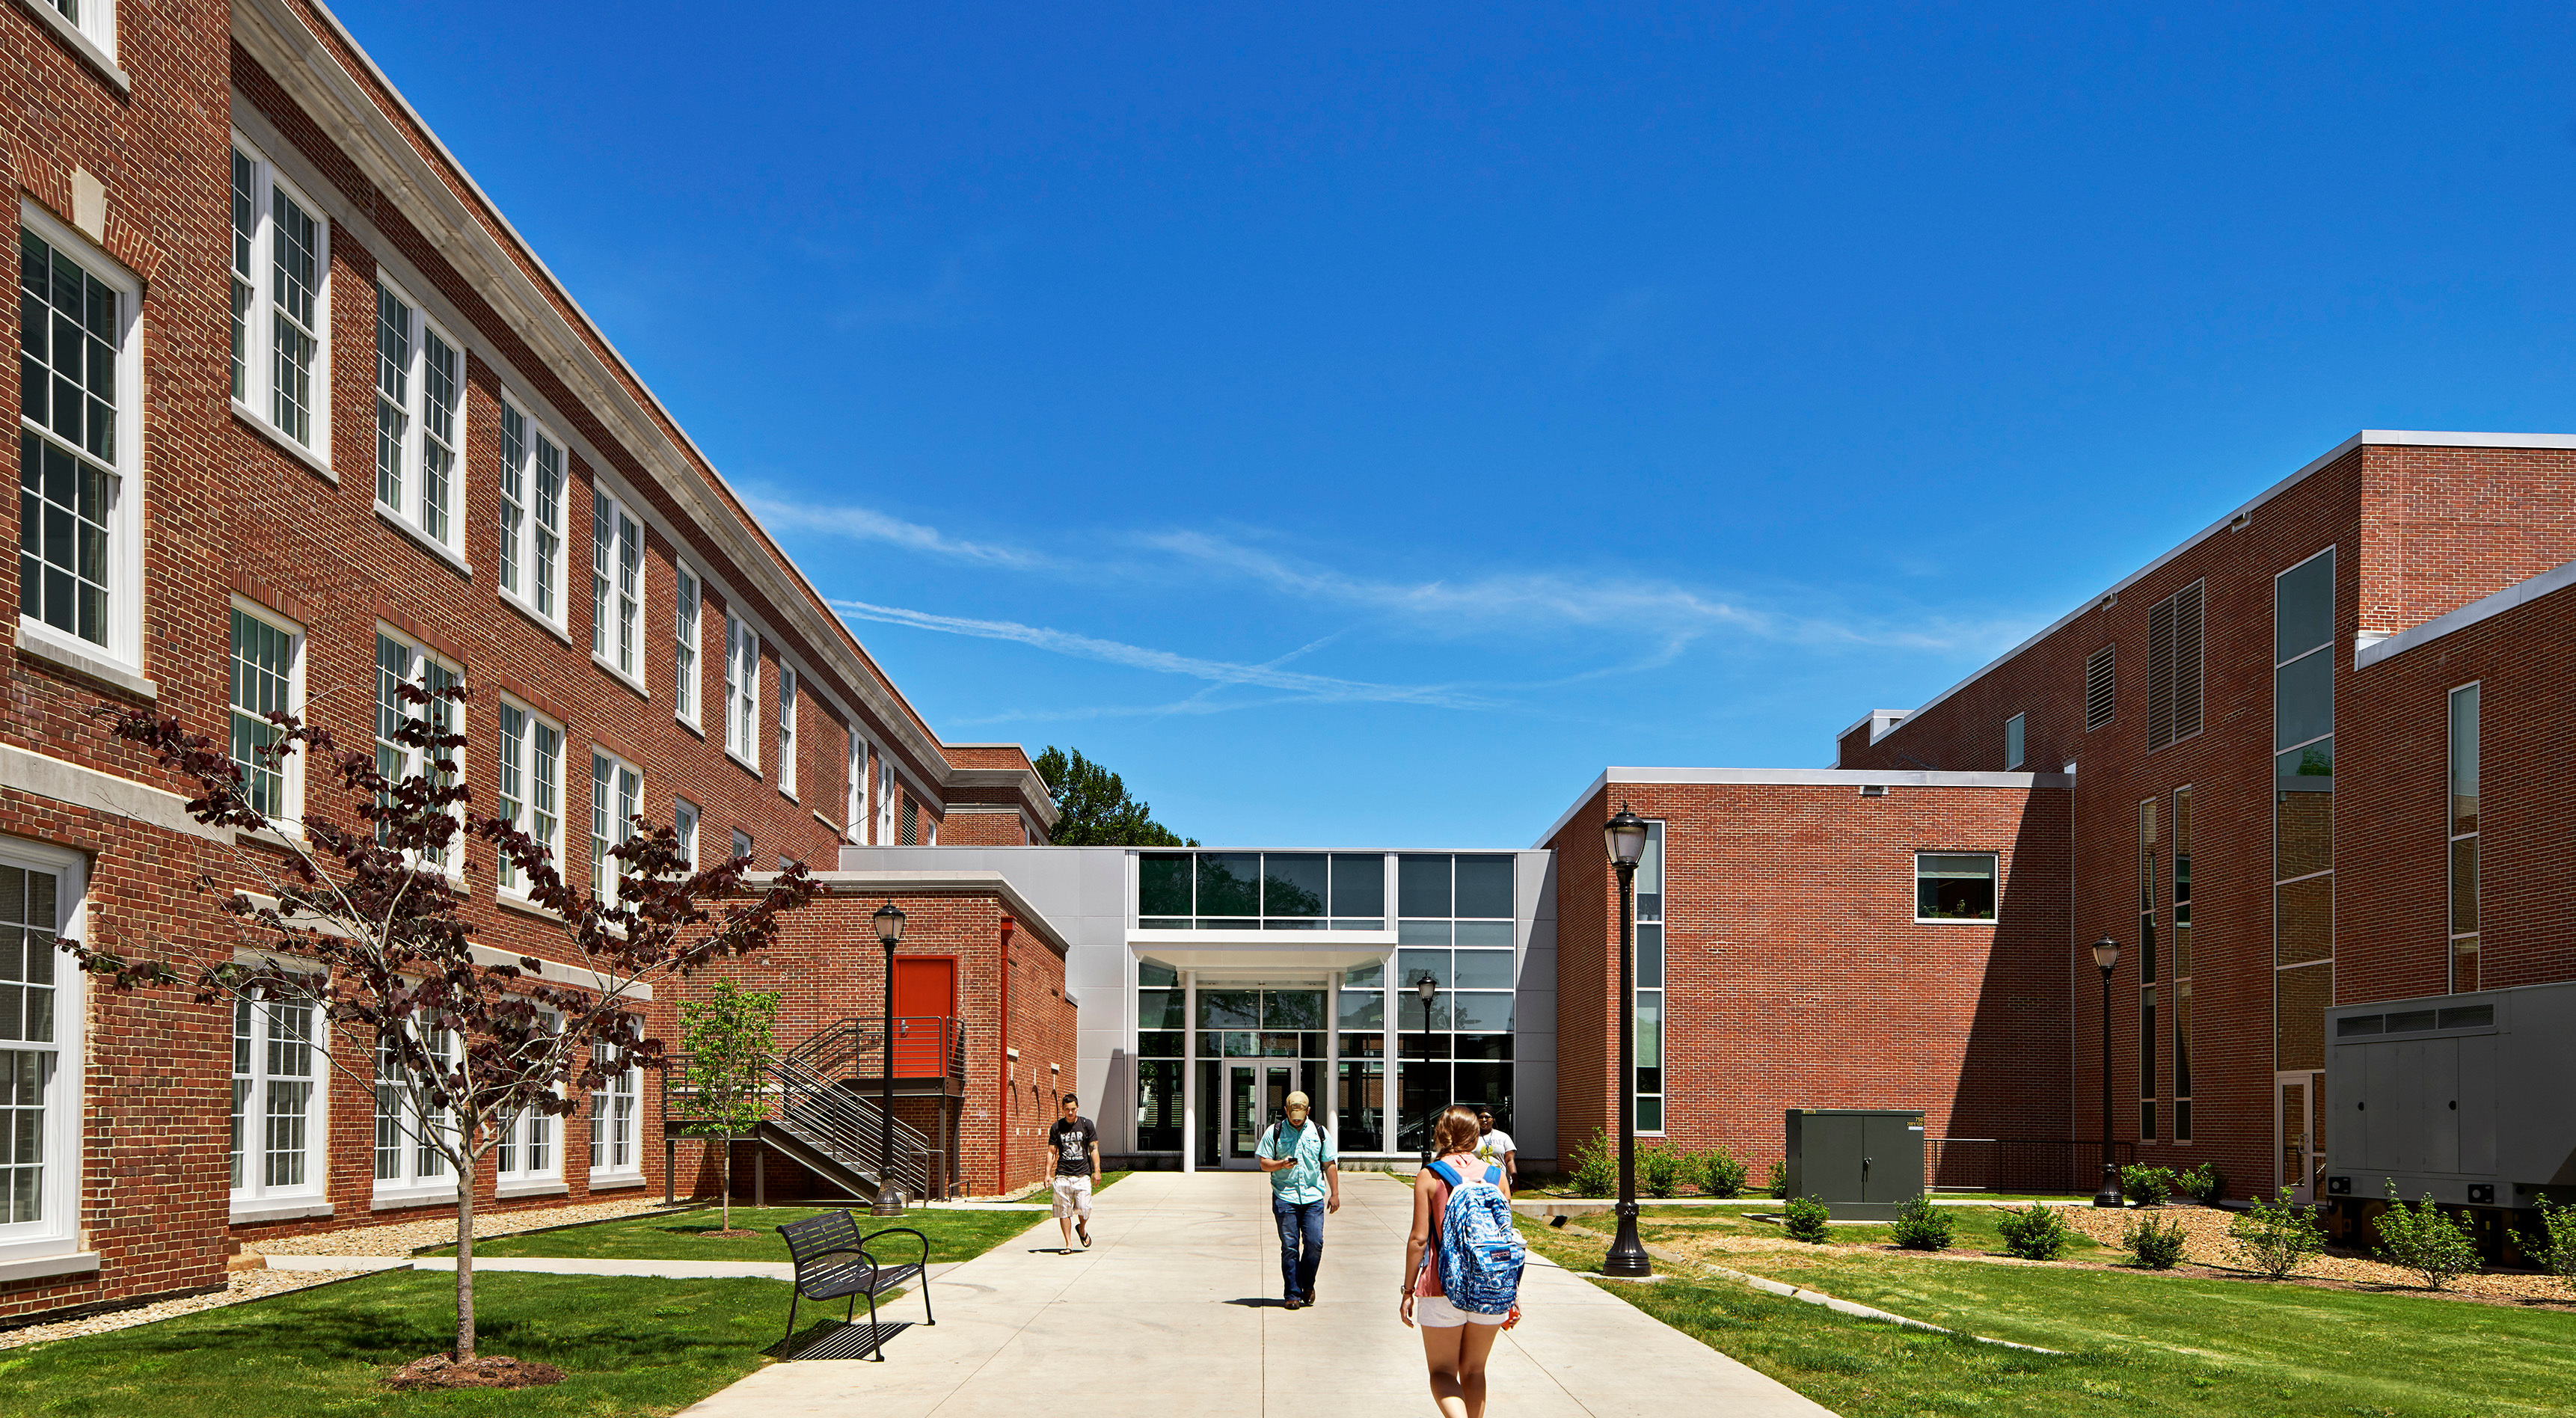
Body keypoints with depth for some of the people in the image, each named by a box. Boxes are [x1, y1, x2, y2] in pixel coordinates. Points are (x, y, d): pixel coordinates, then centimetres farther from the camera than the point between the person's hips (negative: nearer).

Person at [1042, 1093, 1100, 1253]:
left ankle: (1082, 1229, 24)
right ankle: (1068, 1244, 5)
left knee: (1084, 1209, -8)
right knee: (1064, 1210, -3)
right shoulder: (1056, 1127, 6)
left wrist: (1096, 1170, -5)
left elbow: (1094, 1149, 4)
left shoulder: (1086, 1124, 4)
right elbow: (1051, 1151, 8)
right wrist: (1048, 1173, 0)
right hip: (1062, 1175, 1)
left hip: (1082, 1174, -1)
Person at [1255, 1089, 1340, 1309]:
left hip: (1314, 1198, 1)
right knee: (1289, 1247, -3)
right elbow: (1264, 1163, 4)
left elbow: (1330, 1165, 13)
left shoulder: (1319, 1132, 10)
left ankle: (1307, 1284, 16)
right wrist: (1281, 1164, -16)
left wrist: (1335, 1194, 8)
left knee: (1315, 1243, -7)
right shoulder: (1274, 1132, 4)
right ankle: (1293, 1293, 4)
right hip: (1285, 1198, -1)